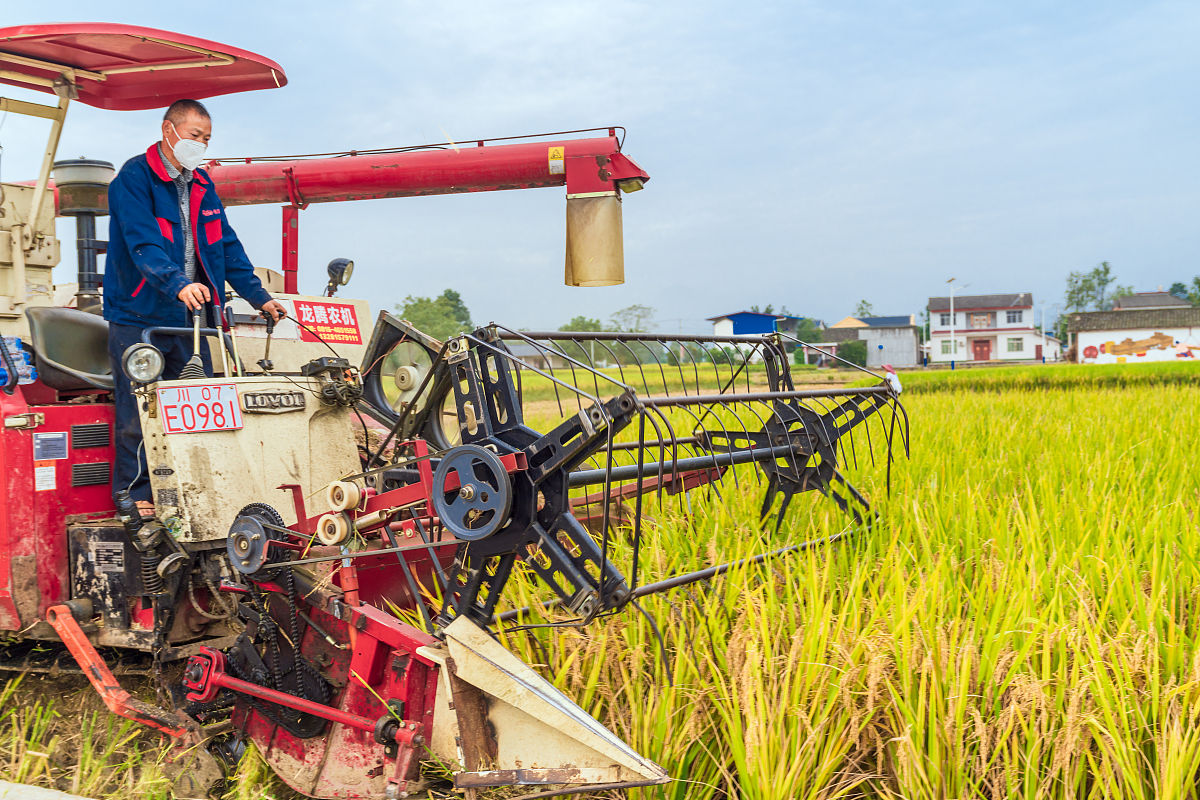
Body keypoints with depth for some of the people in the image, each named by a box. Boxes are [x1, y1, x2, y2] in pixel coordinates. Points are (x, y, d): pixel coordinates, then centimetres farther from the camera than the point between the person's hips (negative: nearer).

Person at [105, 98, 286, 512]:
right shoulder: (134, 178, -8)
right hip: (139, 318, -6)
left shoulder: (202, 186, 15)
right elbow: (143, 245, -21)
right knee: (138, 412, -2)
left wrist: (258, 296, 10)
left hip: (190, 320, 7)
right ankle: (136, 496, 7)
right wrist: (178, 284, -36)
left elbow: (227, 246, 17)